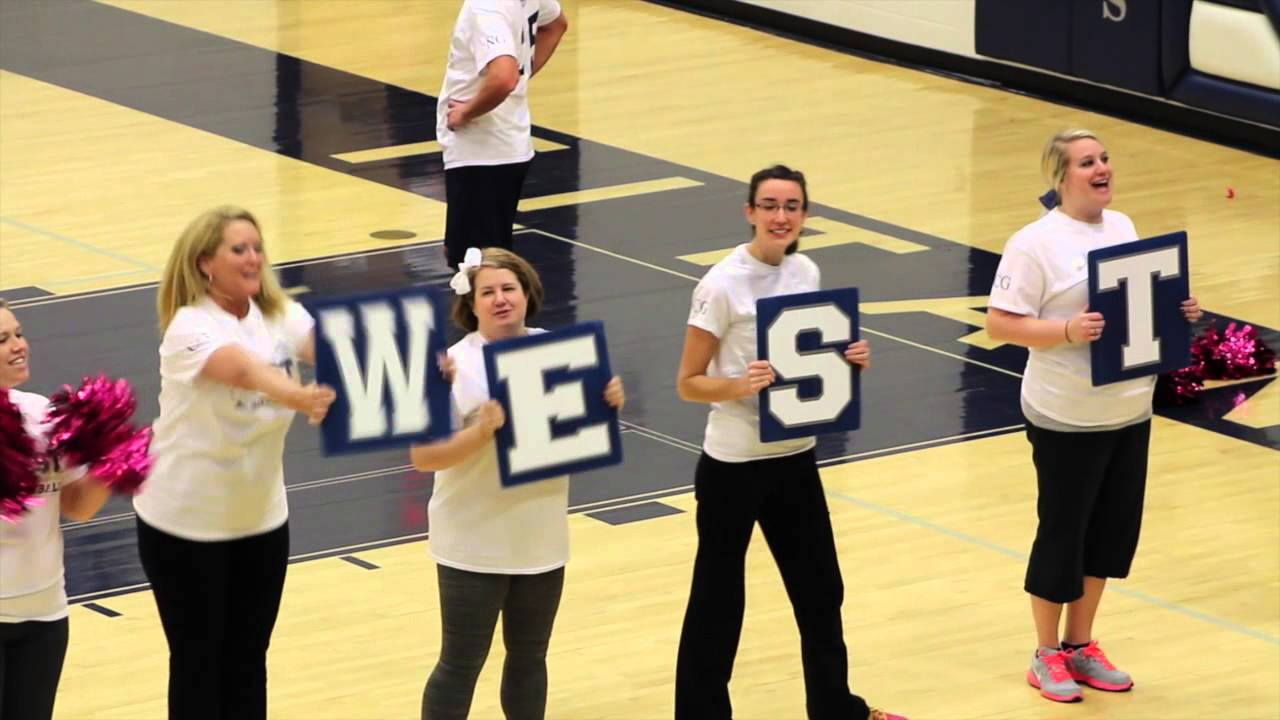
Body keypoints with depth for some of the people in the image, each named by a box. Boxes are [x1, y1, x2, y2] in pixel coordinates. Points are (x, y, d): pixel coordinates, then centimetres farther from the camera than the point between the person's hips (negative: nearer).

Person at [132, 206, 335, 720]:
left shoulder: (280, 315, -4)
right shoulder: (191, 327, -22)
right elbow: (244, 370, -41)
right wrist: (299, 398, -61)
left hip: (262, 519, 5)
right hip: (186, 523, -5)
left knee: (248, 660, 13)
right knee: (198, 661, 5)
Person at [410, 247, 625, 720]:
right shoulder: (457, 365, -15)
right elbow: (423, 456, -20)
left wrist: (610, 401, -9)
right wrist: (483, 430, -33)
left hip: (541, 539, 5)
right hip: (474, 546, -5)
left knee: (529, 657, 18)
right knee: (461, 665, 2)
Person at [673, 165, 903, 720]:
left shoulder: (806, 273, 2)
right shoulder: (722, 286, -16)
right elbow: (688, 383, -13)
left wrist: (848, 359, -6)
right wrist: (740, 384, -30)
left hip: (795, 458, 6)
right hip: (734, 465, -6)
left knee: (821, 591, 18)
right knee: (717, 601, 3)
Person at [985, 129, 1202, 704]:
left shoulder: (1122, 227, 7)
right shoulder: (1036, 243, -15)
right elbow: (1000, 323, -17)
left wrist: (1176, 311, -1)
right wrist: (1067, 330, -28)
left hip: (1130, 411, 7)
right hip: (1068, 419, -7)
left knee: (1113, 529, 13)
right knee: (1062, 533, 4)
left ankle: (1080, 646, 29)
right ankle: (1047, 657, 20)